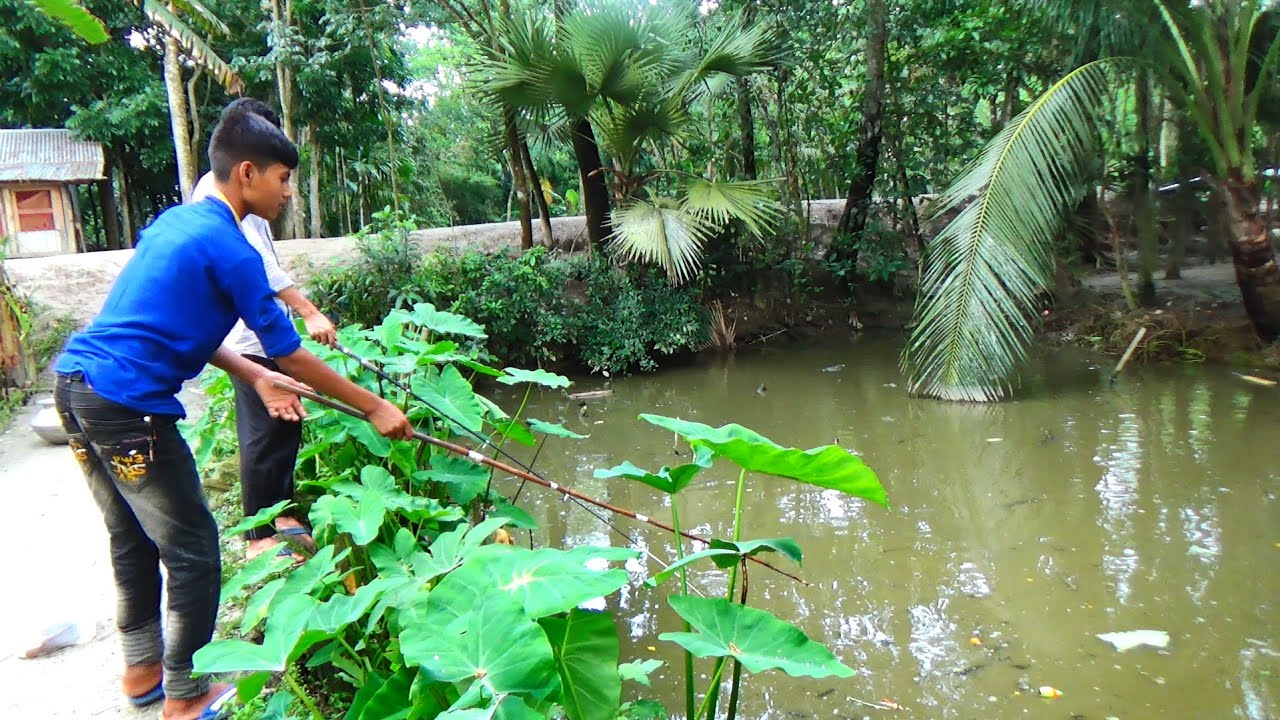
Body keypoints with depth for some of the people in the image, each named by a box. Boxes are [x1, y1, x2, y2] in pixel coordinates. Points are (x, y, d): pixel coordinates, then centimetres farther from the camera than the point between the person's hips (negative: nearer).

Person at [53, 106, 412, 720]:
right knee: (193, 552, 3)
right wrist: (375, 408, -2)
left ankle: (142, 666, 37)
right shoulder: (230, 250, -13)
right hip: (126, 405, -9)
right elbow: (290, 355, -10)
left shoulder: (173, 220, 13)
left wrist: (254, 377, 13)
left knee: (133, 540, 21)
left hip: (75, 383, 9)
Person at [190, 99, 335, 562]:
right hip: (251, 336, -10)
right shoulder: (218, 191, -14)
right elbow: (258, 261, -22)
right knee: (264, 435, -4)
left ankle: (279, 513, 28)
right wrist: (309, 312, -25)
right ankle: (260, 537, 6)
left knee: (284, 424, 16)